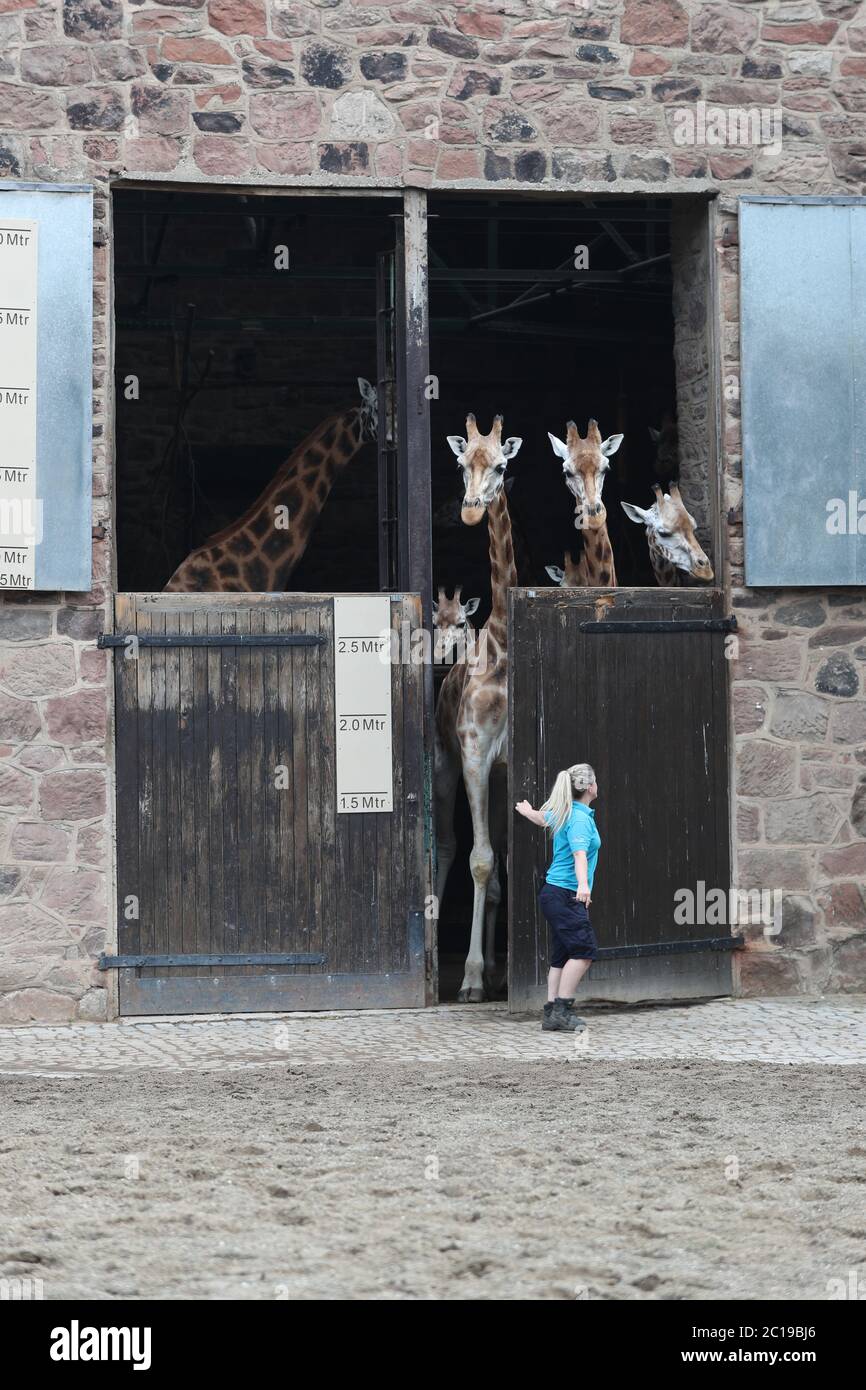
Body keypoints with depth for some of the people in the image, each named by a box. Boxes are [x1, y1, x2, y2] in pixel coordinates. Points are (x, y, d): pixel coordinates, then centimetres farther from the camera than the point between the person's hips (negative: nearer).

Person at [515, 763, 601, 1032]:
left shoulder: (563, 813, 14)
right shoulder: (580, 818, -15)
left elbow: (542, 817, 36)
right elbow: (579, 853, -31)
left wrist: (526, 811, 59)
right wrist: (583, 884, -46)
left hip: (559, 895, 10)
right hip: (564, 894, -10)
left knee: (562, 954, 8)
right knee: (584, 949, -17)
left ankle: (552, 1014, 6)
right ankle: (561, 1010, -19)